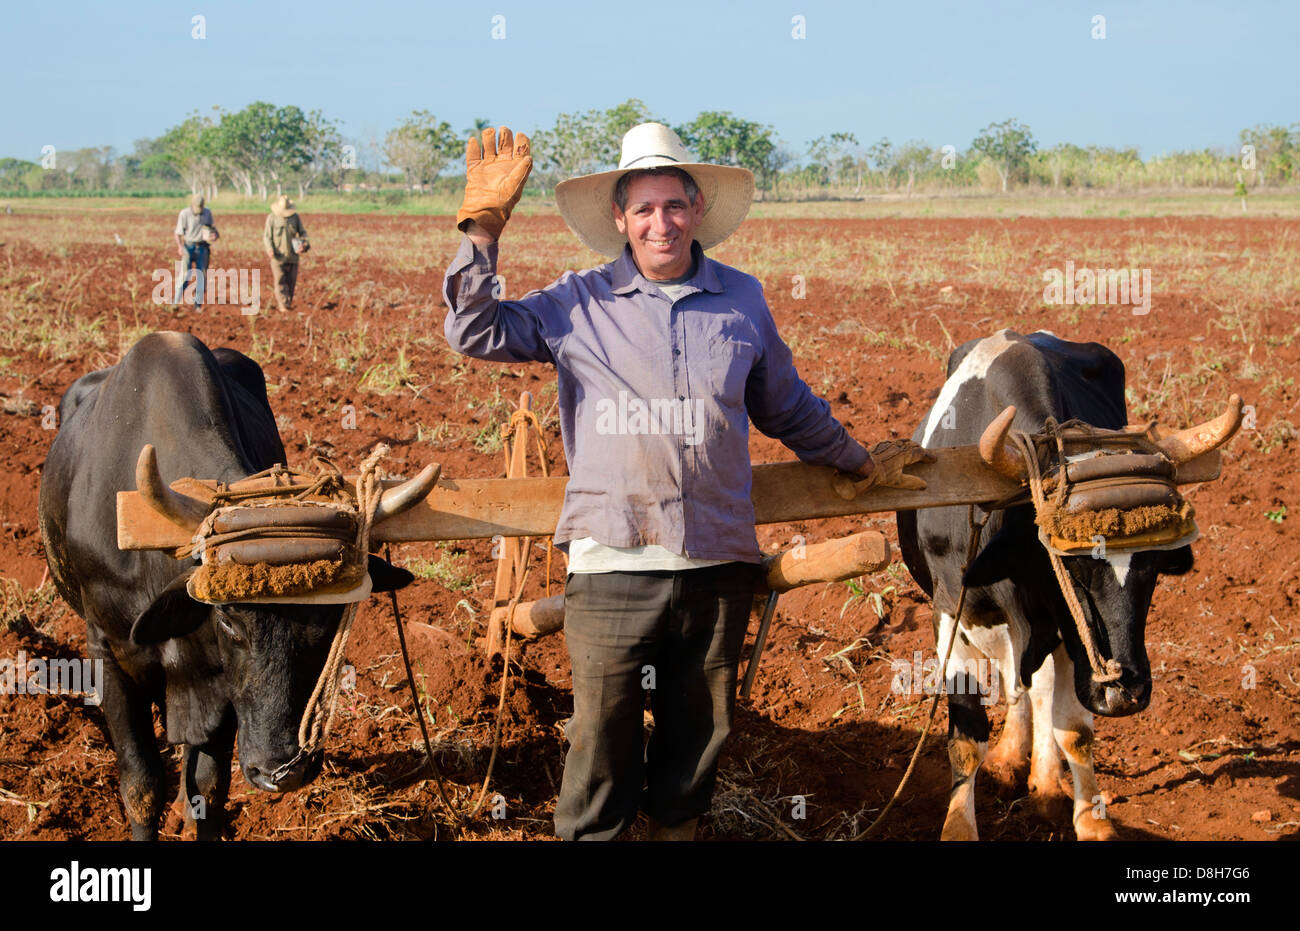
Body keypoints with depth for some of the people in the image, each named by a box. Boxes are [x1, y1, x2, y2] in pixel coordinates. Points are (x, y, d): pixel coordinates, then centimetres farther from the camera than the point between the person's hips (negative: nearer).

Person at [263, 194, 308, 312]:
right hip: (278, 255, -3)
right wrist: (269, 249, -19)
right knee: (279, 281, -8)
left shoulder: (295, 217, 5)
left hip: (292, 256, 3)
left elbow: (302, 233, 13)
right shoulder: (272, 217, -2)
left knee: (291, 281, 5)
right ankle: (283, 305, -7)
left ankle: (289, 303, 18)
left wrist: (303, 244, -8)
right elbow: (267, 236, -2)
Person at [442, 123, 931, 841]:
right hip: (612, 563, -2)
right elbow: (474, 332, 2)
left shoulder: (743, 302, 11)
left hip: (718, 565, 3)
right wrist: (482, 227, -6)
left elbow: (790, 409, 25)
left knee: (698, 731, 13)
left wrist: (861, 463, 34)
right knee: (602, 735, -2)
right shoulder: (579, 304, 5)